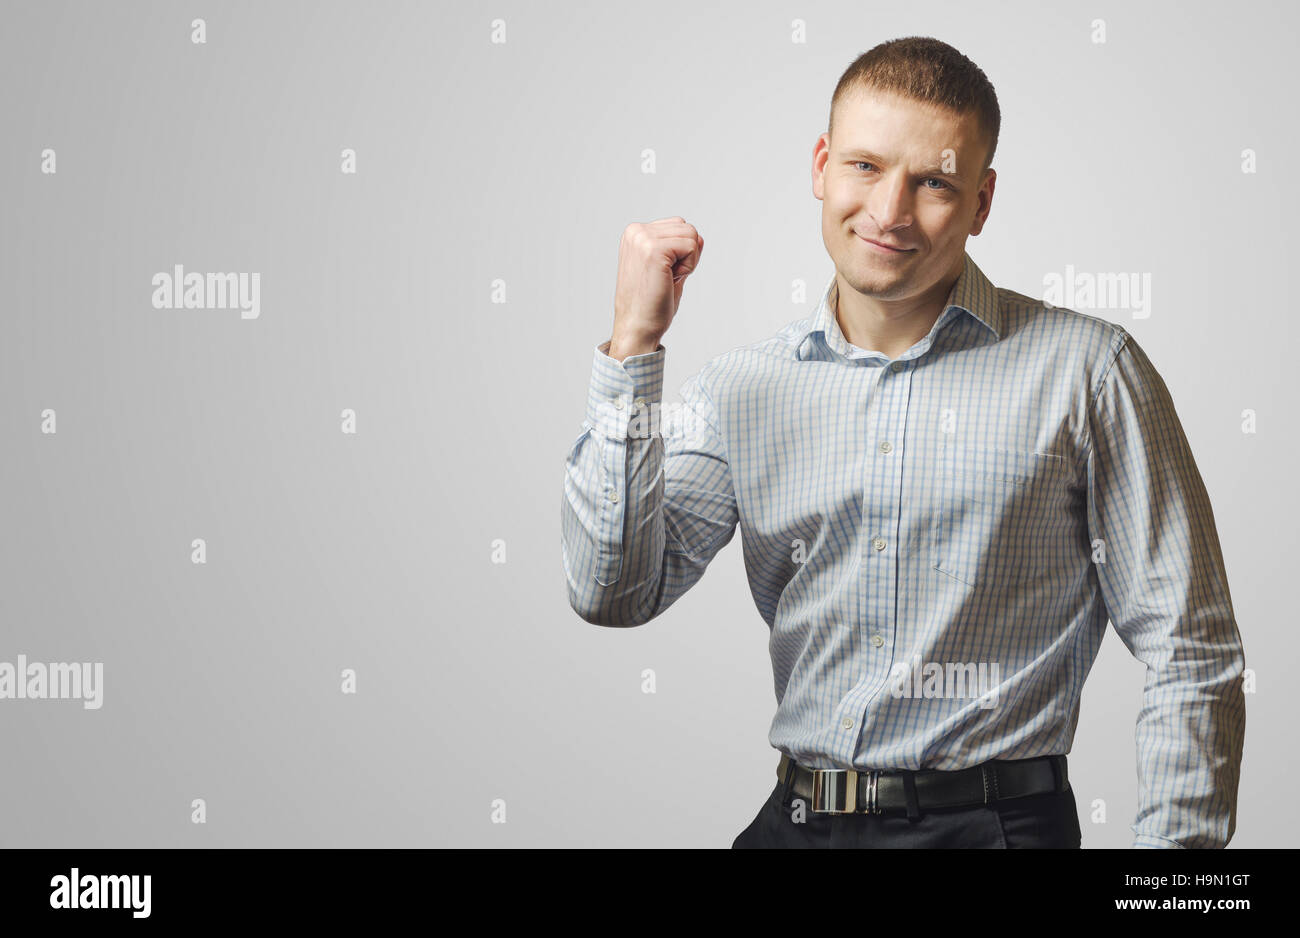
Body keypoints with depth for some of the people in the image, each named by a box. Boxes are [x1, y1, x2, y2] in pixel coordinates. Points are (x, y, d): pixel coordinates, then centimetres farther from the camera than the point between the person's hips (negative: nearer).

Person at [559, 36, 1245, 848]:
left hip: (993, 821, -3)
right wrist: (633, 347, -5)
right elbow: (613, 592, -2)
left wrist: (1173, 843, -10)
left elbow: (1192, 658, 0)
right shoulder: (743, 388, 8)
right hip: (797, 820, 3)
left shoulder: (1088, 371, -1)